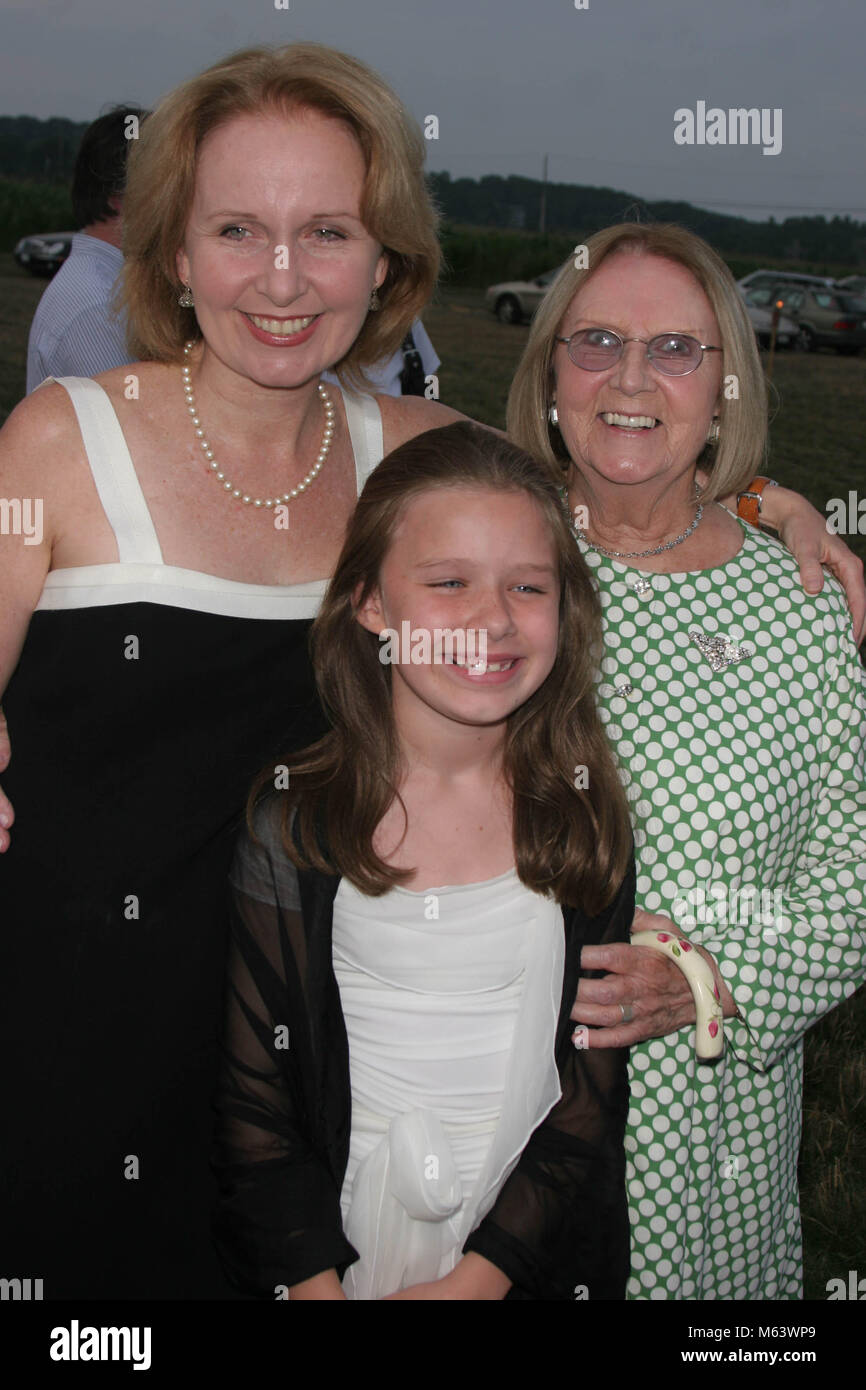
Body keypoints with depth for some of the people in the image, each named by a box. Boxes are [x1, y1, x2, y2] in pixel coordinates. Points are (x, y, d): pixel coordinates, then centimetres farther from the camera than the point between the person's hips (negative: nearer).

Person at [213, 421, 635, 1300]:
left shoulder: (585, 816, -9)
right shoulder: (289, 823, -12)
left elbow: (591, 1095, -6)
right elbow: (253, 1101, -8)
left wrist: (477, 1276, -13)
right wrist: (317, 1286, -15)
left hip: (532, 1257, 1)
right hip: (339, 1244, -1)